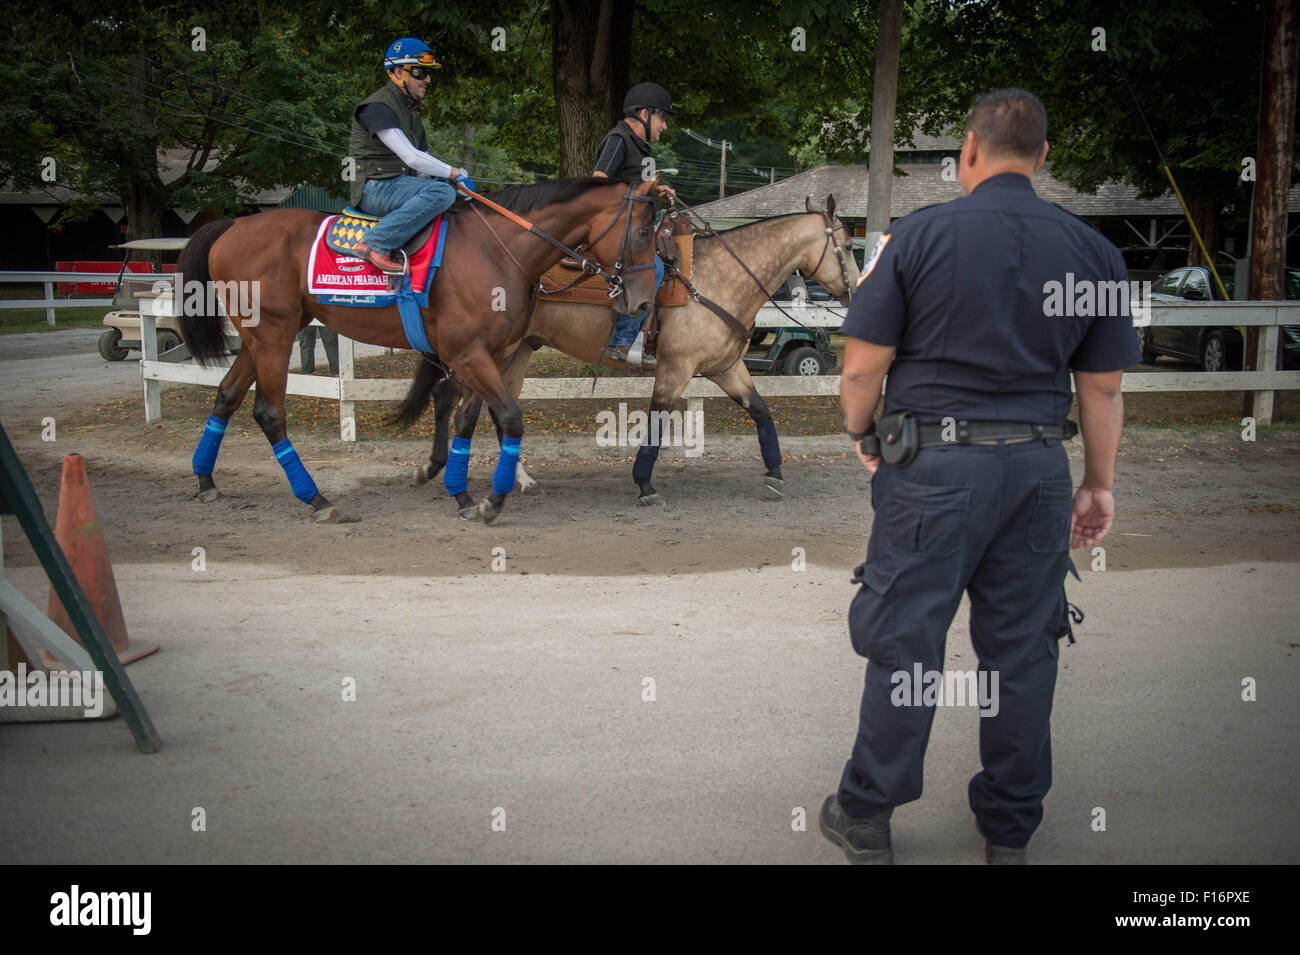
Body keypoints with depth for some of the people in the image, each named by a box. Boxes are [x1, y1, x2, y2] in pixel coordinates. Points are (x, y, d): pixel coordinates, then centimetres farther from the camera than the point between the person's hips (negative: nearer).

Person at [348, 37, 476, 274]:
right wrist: (454, 173, -15)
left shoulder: (410, 110, 19)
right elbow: (411, 157, -21)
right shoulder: (378, 106, -13)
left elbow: (420, 158, 24)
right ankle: (377, 244, -30)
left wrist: (438, 175, 2)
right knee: (442, 192, -31)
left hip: (399, 184, 10)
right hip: (375, 187, -10)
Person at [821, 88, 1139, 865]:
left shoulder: (918, 235, -6)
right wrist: (1100, 484, 16)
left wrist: (862, 435, 13)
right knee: (1023, 647, 11)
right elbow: (1104, 390, 6)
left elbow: (862, 369, -6)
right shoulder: (1092, 248, 3)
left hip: (933, 465, -3)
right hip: (1039, 466, 3)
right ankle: (1011, 828, 23)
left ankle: (867, 816, 15)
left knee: (905, 640, 5)